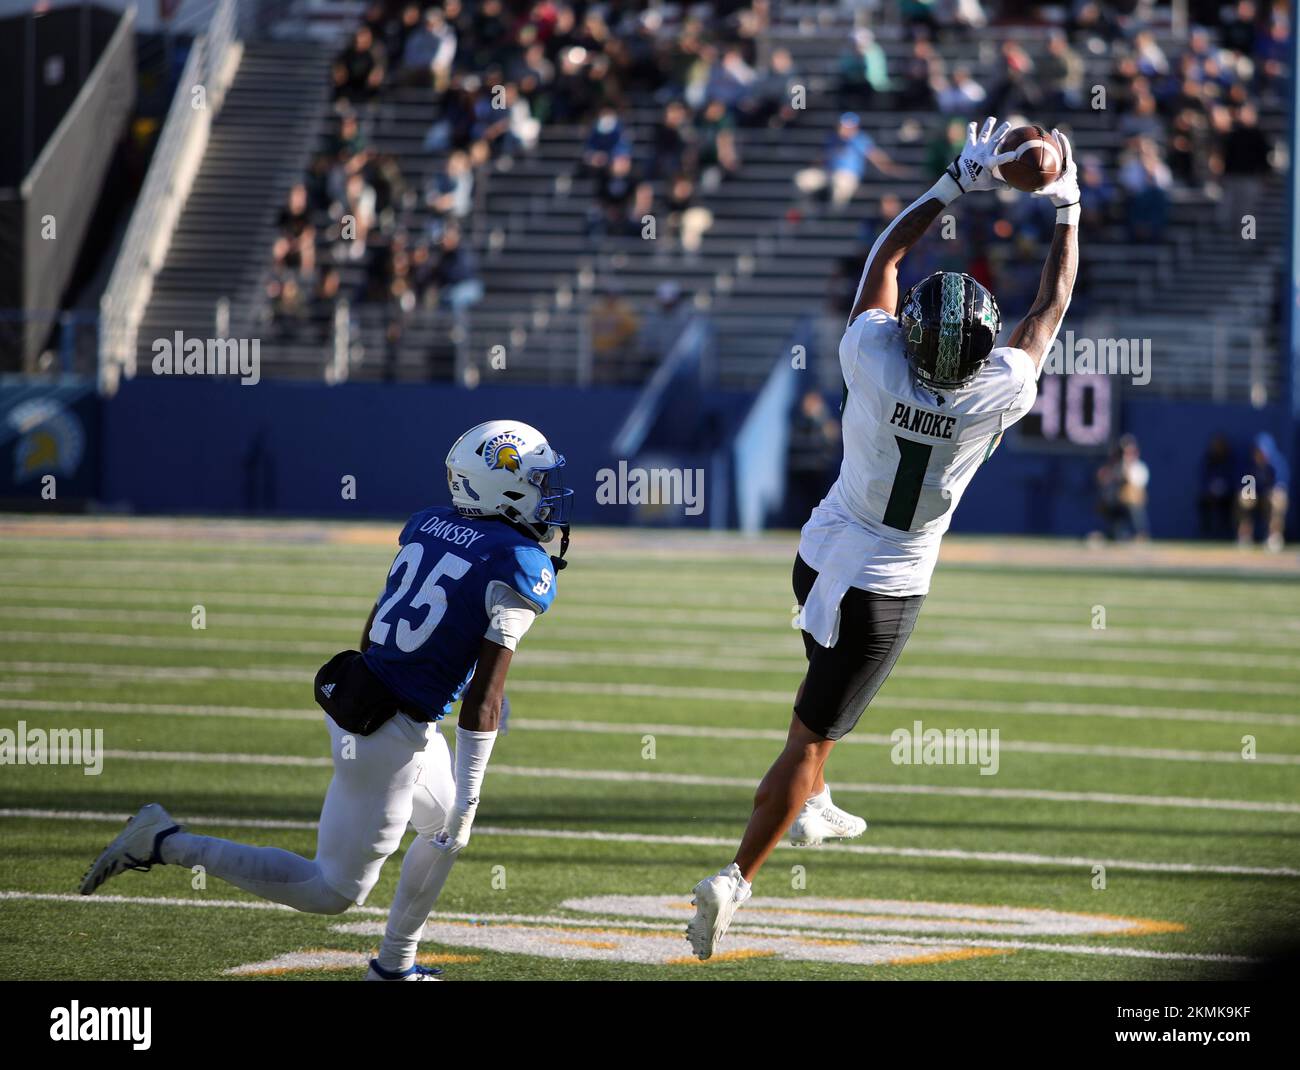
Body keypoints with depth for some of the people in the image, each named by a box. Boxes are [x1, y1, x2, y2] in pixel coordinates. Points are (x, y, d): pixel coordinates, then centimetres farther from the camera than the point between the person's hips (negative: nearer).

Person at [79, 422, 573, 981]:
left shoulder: (427, 526, 6)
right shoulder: (520, 569, -15)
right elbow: (485, 695, -17)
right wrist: (468, 793, -13)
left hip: (353, 697, 9)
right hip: (393, 738, -9)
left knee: (445, 829, 30)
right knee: (335, 891, 3)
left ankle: (393, 967, 38)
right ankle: (167, 842, -3)